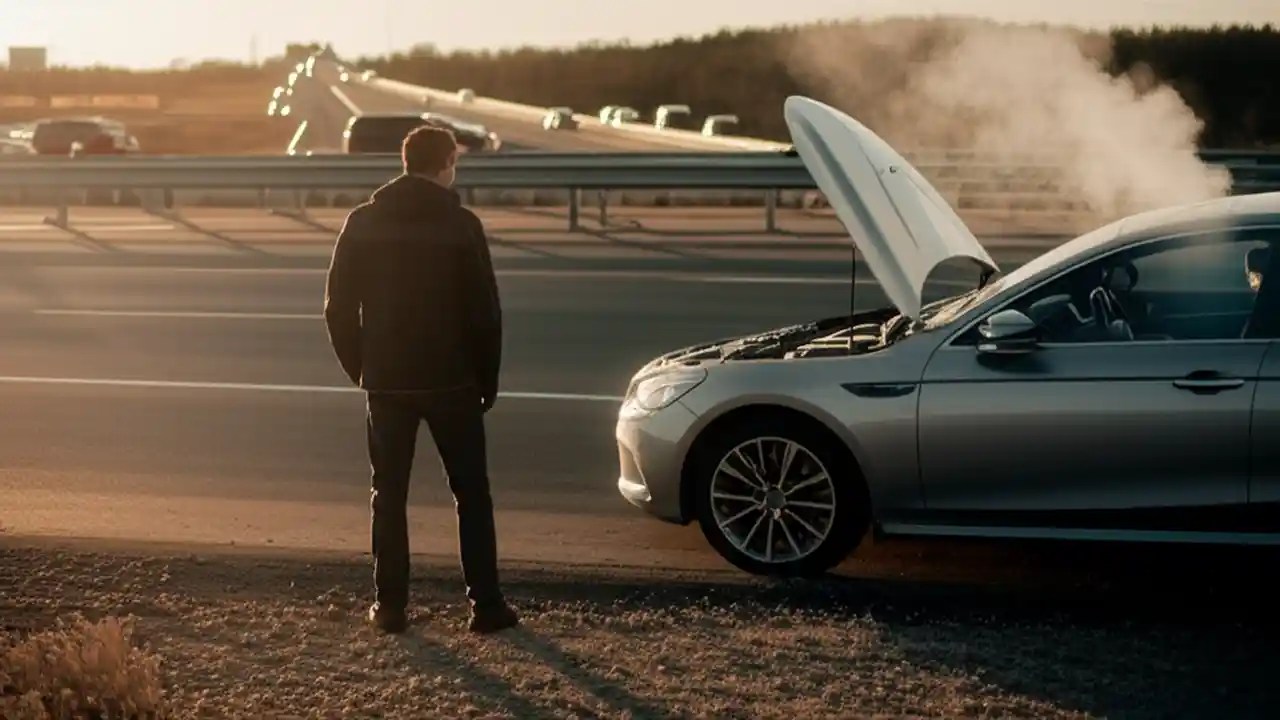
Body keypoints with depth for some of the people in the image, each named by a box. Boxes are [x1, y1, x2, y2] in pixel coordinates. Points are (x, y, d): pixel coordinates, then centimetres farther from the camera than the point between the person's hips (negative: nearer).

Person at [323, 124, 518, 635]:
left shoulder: (363, 223, 1)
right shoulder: (461, 224, -7)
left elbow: (338, 307, 2)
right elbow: (485, 310, -7)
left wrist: (359, 368, 13)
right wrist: (488, 378, 3)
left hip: (386, 381, 2)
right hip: (451, 380, -2)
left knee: (389, 495, 11)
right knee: (471, 494, 7)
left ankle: (390, 605, 12)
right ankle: (485, 604, 6)